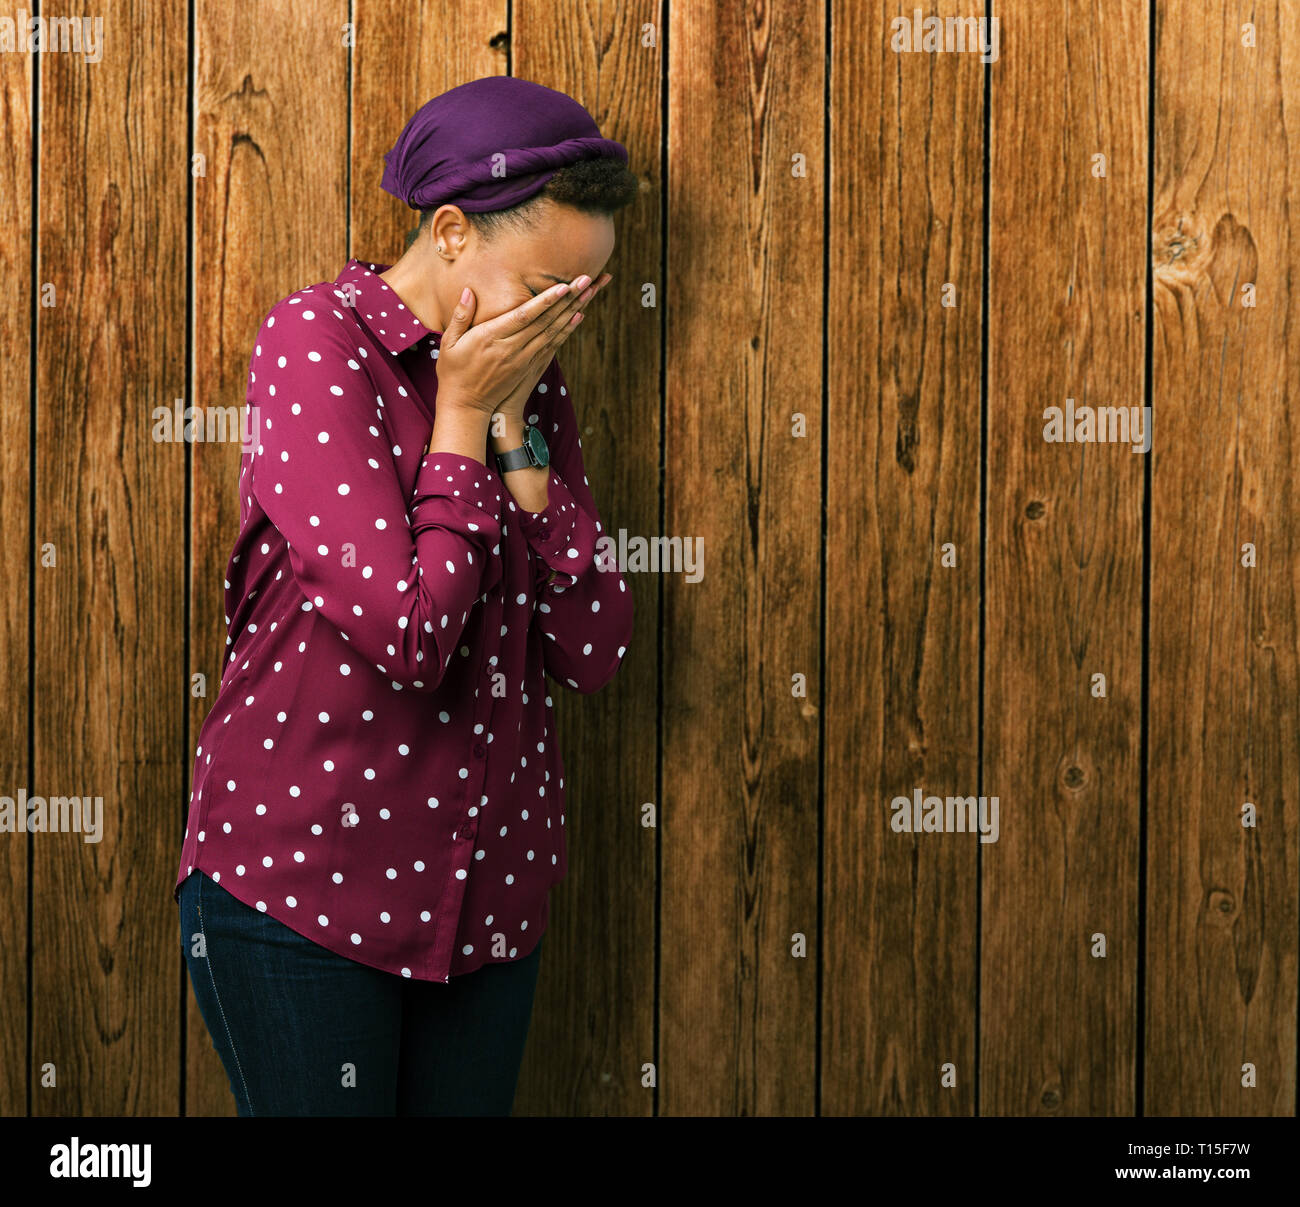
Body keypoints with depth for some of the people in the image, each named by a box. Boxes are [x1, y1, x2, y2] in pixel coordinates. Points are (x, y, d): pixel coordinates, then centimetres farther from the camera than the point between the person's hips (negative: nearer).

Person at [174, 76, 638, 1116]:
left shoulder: (528, 378, 8)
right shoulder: (316, 341, -10)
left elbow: (596, 652, -3)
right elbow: (409, 635, -21)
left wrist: (515, 427, -7)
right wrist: (462, 417, -11)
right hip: (303, 872, -5)